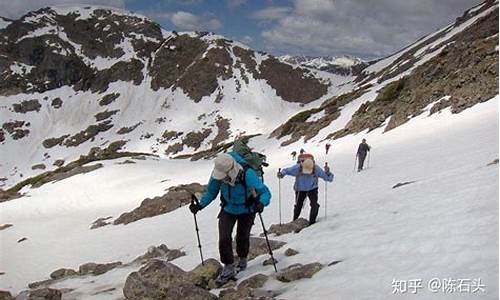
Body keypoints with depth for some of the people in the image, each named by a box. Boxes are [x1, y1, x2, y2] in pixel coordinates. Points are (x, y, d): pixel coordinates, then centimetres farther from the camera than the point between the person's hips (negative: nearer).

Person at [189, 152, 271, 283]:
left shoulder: (248, 174, -36)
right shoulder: (217, 175, -24)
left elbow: (265, 192, -32)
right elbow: (211, 192, -7)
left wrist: (261, 203, -53)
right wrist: (200, 205, -21)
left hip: (246, 211, -2)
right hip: (228, 210, 2)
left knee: (242, 237, 10)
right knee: (224, 238, -10)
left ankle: (242, 260, 41)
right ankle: (228, 268, 7)